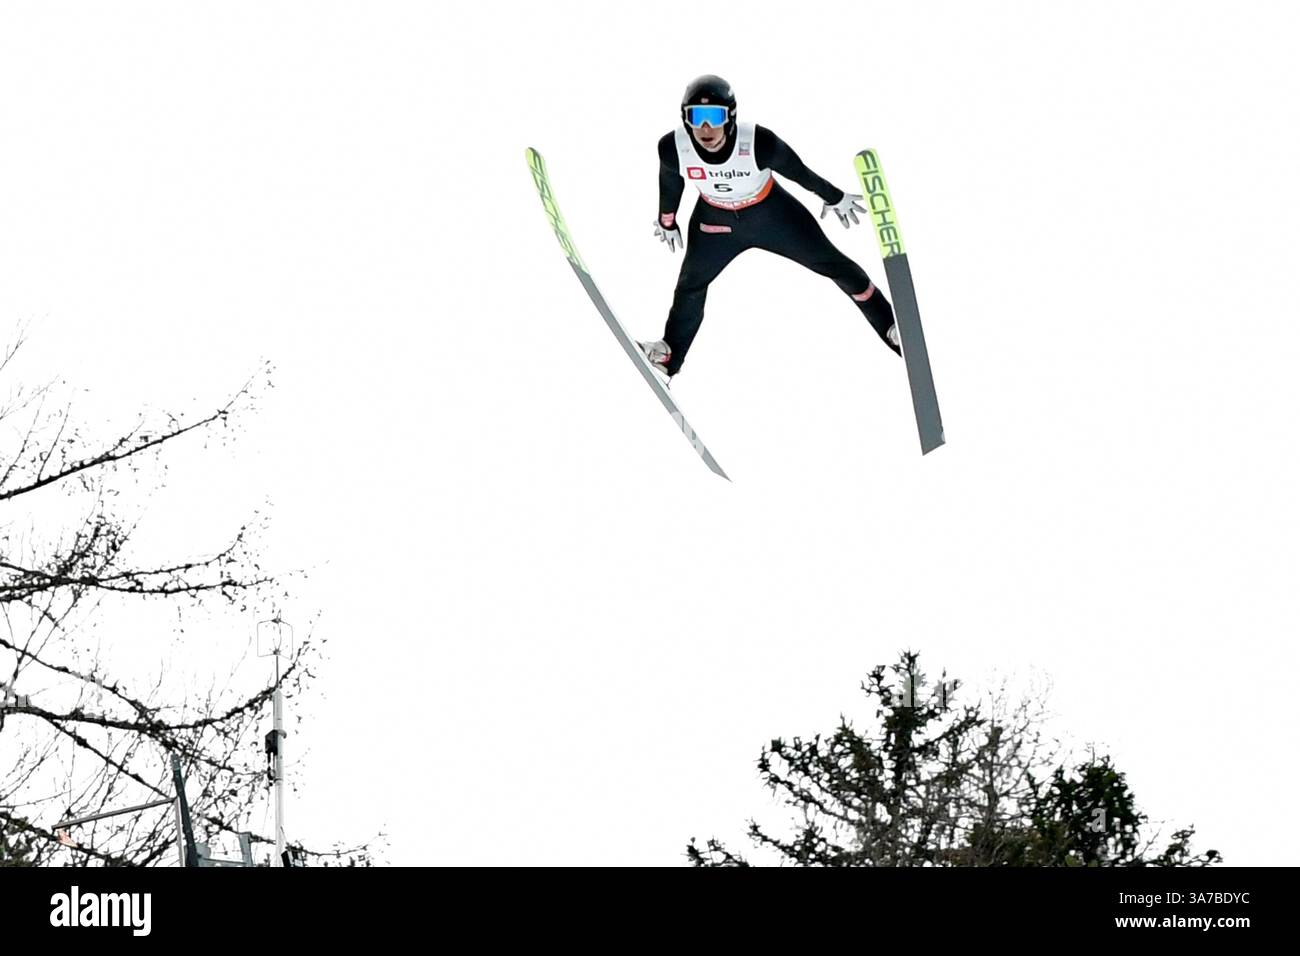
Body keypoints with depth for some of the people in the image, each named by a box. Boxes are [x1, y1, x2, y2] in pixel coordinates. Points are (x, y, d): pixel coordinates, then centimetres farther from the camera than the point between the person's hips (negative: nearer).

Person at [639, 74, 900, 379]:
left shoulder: (758, 142, -37)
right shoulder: (673, 148, -30)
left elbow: (798, 171, -18)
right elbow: (670, 181, -6)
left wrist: (835, 197, -1)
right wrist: (667, 221, 12)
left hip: (772, 213, -2)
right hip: (715, 221, 2)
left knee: (832, 264, 5)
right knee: (690, 286, 9)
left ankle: (892, 326, 21)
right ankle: (668, 359, 32)